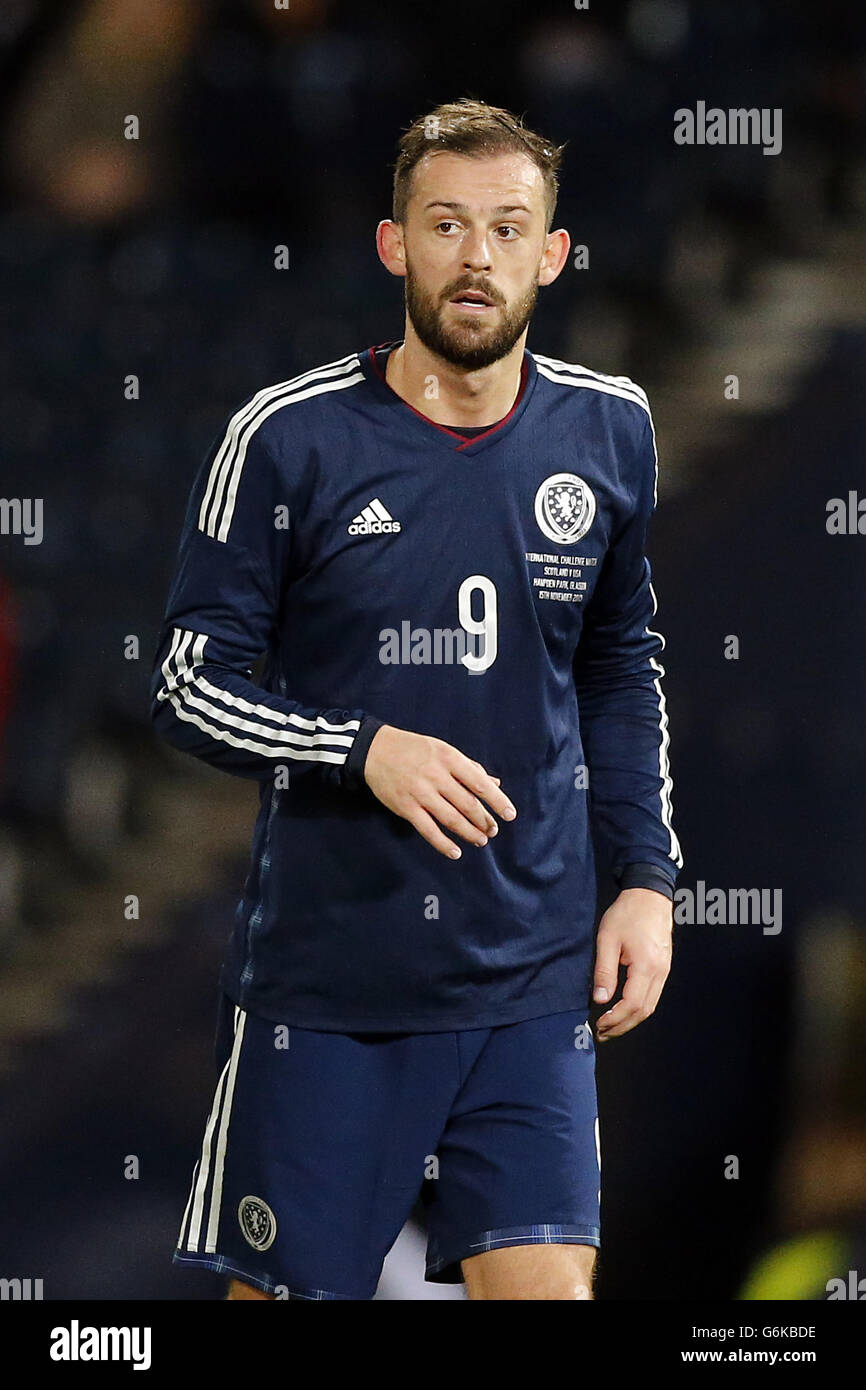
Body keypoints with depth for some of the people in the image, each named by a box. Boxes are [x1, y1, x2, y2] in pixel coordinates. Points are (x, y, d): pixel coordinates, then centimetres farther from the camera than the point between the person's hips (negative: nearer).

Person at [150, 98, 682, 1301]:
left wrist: (648, 877, 10)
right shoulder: (289, 436, -6)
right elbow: (188, 684, -3)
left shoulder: (608, 432, 5)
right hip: (323, 969, -2)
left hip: (532, 977, 2)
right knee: (284, 1289, 3)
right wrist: (367, 751, -18)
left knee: (545, 1287, -6)